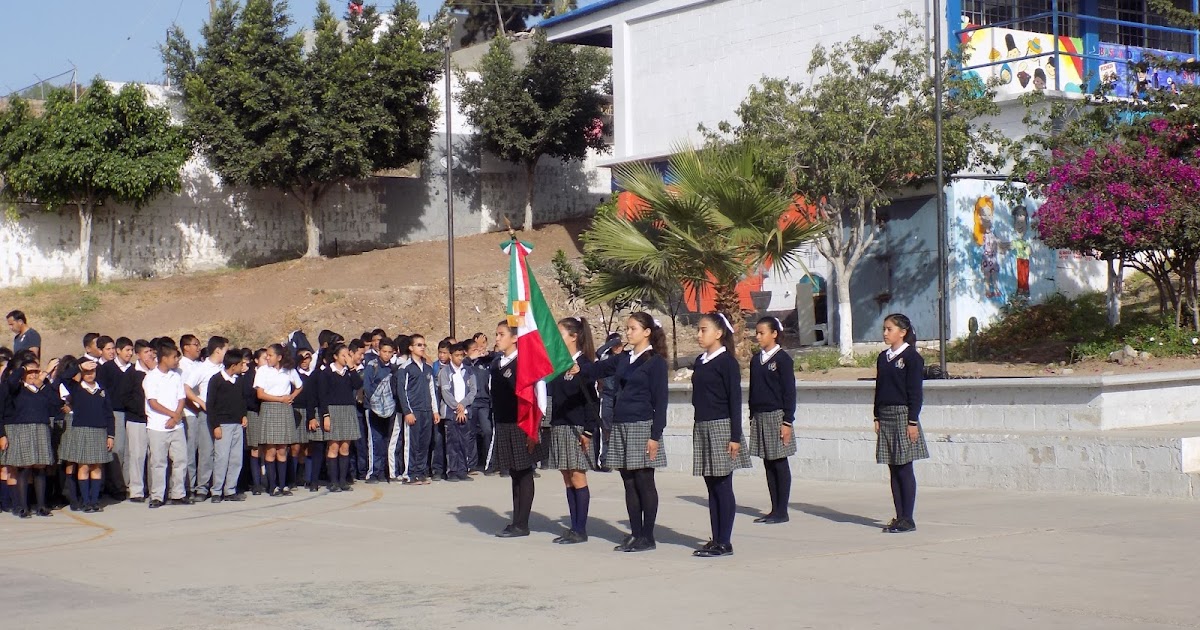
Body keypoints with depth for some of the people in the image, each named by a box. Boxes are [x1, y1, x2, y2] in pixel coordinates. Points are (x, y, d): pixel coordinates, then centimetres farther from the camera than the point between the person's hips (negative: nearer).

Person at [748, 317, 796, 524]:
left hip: (776, 416, -6)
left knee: (780, 464, -1)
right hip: (759, 417, 6)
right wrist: (752, 417, 13)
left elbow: (789, 391, -9)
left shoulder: (783, 359, -7)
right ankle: (775, 509, 13)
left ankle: (782, 511, 4)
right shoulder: (756, 360, 11)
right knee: (768, 465, 8)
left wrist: (787, 421, -13)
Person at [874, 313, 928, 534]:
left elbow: (915, 392, -10)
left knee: (904, 469, -4)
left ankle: (907, 519, 1)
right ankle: (899, 517, 12)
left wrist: (912, 422, -13)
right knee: (893, 470, 7)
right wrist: (877, 417, 11)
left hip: (903, 415, -7)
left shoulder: (912, 357, -7)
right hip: (886, 416, 7)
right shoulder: (883, 358, 13)